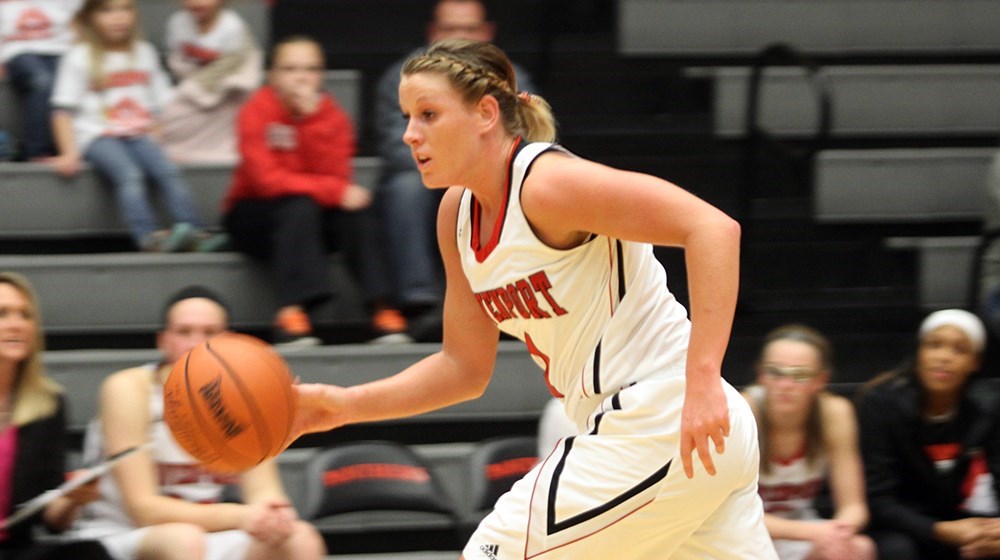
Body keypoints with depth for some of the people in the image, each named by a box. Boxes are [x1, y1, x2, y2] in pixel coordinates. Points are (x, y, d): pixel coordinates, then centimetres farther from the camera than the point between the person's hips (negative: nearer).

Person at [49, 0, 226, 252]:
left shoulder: (145, 53, 18)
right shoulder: (79, 58, 5)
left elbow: (162, 103, 20)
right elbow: (63, 111, 0)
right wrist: (69, 153, -12)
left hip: (139, 136, 4)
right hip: (96, 137, -4)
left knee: (169, 171, -25)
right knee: (129, 174, -33)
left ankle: (192, 232, -35)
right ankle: (147, 236, -49)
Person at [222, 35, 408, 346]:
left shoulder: (331, 115, -2)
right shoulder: (257, 113, -14)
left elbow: (335, 175, -17)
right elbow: (267, 179, -24)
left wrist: (312, 119, -25)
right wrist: (335, 192, -30)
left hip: (314, 216, 4)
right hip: (252, 215, -4)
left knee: (357, 211, -25)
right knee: (301, 207, -34)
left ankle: (381, 309, -29)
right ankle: (291, 311, -42)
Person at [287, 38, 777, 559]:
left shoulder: (546, 183, -17)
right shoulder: (458, 213, 10)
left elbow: (713, 228, -25)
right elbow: (465, 365, 19)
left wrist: (701, 380, -32)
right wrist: (347, 404, 6)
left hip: (662, 427, -9)